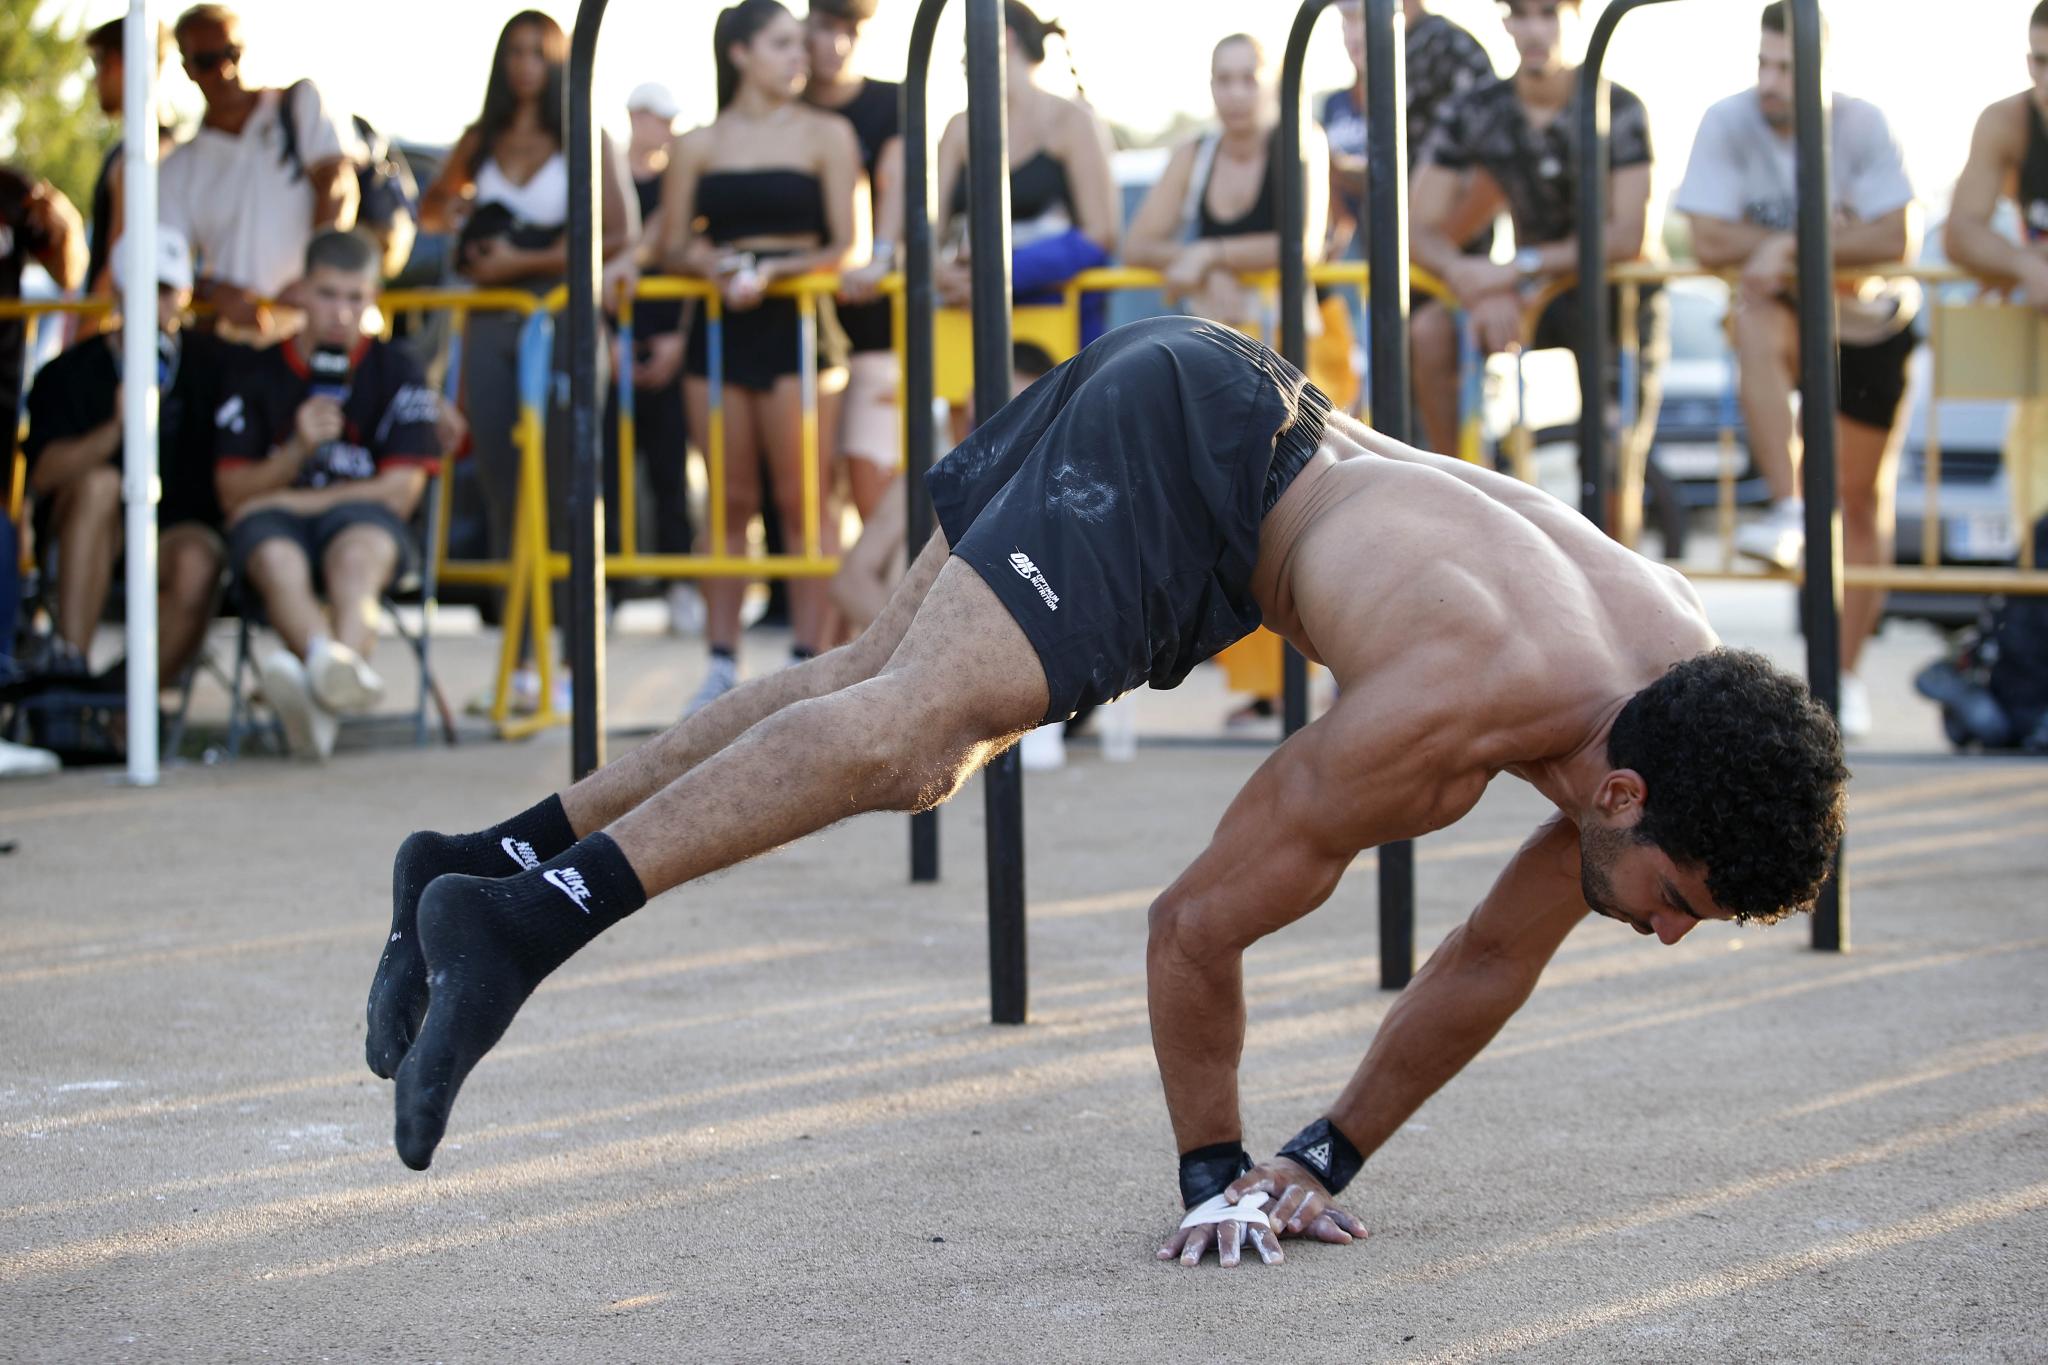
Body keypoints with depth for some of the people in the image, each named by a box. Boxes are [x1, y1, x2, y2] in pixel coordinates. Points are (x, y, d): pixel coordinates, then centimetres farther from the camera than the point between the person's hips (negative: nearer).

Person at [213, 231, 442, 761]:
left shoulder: (396, 373, 12)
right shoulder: (256, 376, 14)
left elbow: (399, 492, 3)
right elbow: (232, 493, 8)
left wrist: (292, 500, -2)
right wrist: (298, 450, -10)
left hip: (366, 523, -1)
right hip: (275, 524, 1)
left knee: (358, 549, -38)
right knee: (274, 556, -36)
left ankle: (330, 681, -67)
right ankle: (334, 665, -66)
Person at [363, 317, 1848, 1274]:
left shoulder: (1679, 694, -11)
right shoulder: (1444, 728, -35)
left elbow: (1492, 962, 5)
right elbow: (1195, 925, -27)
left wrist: (1332, 1157, 7)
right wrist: (1216, 1173, -14)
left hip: (1271, 445, 8)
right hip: (1187, 431, -8)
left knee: (879, 691, 11)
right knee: (914, 730, -28)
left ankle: (482, 866, 14)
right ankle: (524, 918, -33)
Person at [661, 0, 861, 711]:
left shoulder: (826, 135, 6)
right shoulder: (699, 145, 10)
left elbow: (843, 247, 1)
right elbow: (674, 247, 9)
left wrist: (774, 270, -14)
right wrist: (716, 267, -12)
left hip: (798, 325, -2)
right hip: (719, 326, 2)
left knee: (803, 499, -5)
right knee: (731, 501, 4)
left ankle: (809, 660, -3)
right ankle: (722, 662, 9)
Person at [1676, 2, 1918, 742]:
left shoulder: (1861, 125, -19)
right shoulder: (1728, 122, -16)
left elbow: (1895, 240, -23)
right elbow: (1710, 242, -21)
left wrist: (1791, 247, -29)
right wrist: (1828, 235, -21)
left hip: (1869, 324, 0)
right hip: (1787, 312, 0)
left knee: (1864, 499, 3)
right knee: (1755, 320, -36)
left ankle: (1845, 677, 14)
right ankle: (1788, 511, -37)